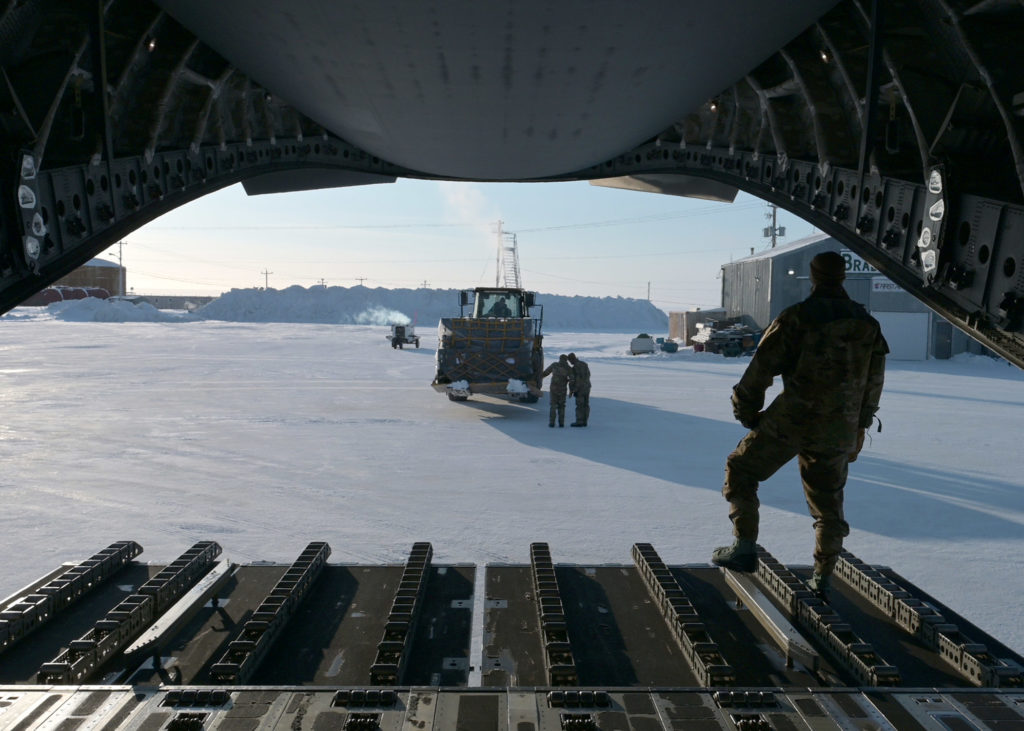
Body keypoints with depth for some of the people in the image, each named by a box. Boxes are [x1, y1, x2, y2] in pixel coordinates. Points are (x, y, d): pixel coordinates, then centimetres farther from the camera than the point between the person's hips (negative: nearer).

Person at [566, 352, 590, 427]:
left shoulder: (575, 367, -18)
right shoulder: (584, 363, 7)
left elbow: (572, 380, -17)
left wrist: (571, 390, -7)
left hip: (580, 388, -8)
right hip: (587, 386, 8)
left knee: (579, 405, -3)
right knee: (586, 405, 9)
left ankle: (579, 422, 0)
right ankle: (584, 421, 14)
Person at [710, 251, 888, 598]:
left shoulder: (797, 317, -9)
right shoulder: (868, 325, 9)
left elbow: (761, 368, -10)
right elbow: (873, 386, 16)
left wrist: (745, 410, 5)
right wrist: (859, 428, 26)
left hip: (791, 420, -5)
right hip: (839, 432, 5)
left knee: (741, 469, 12)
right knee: (828, 504, 17)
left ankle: (745, 547, 5)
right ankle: (822, 579, 23)